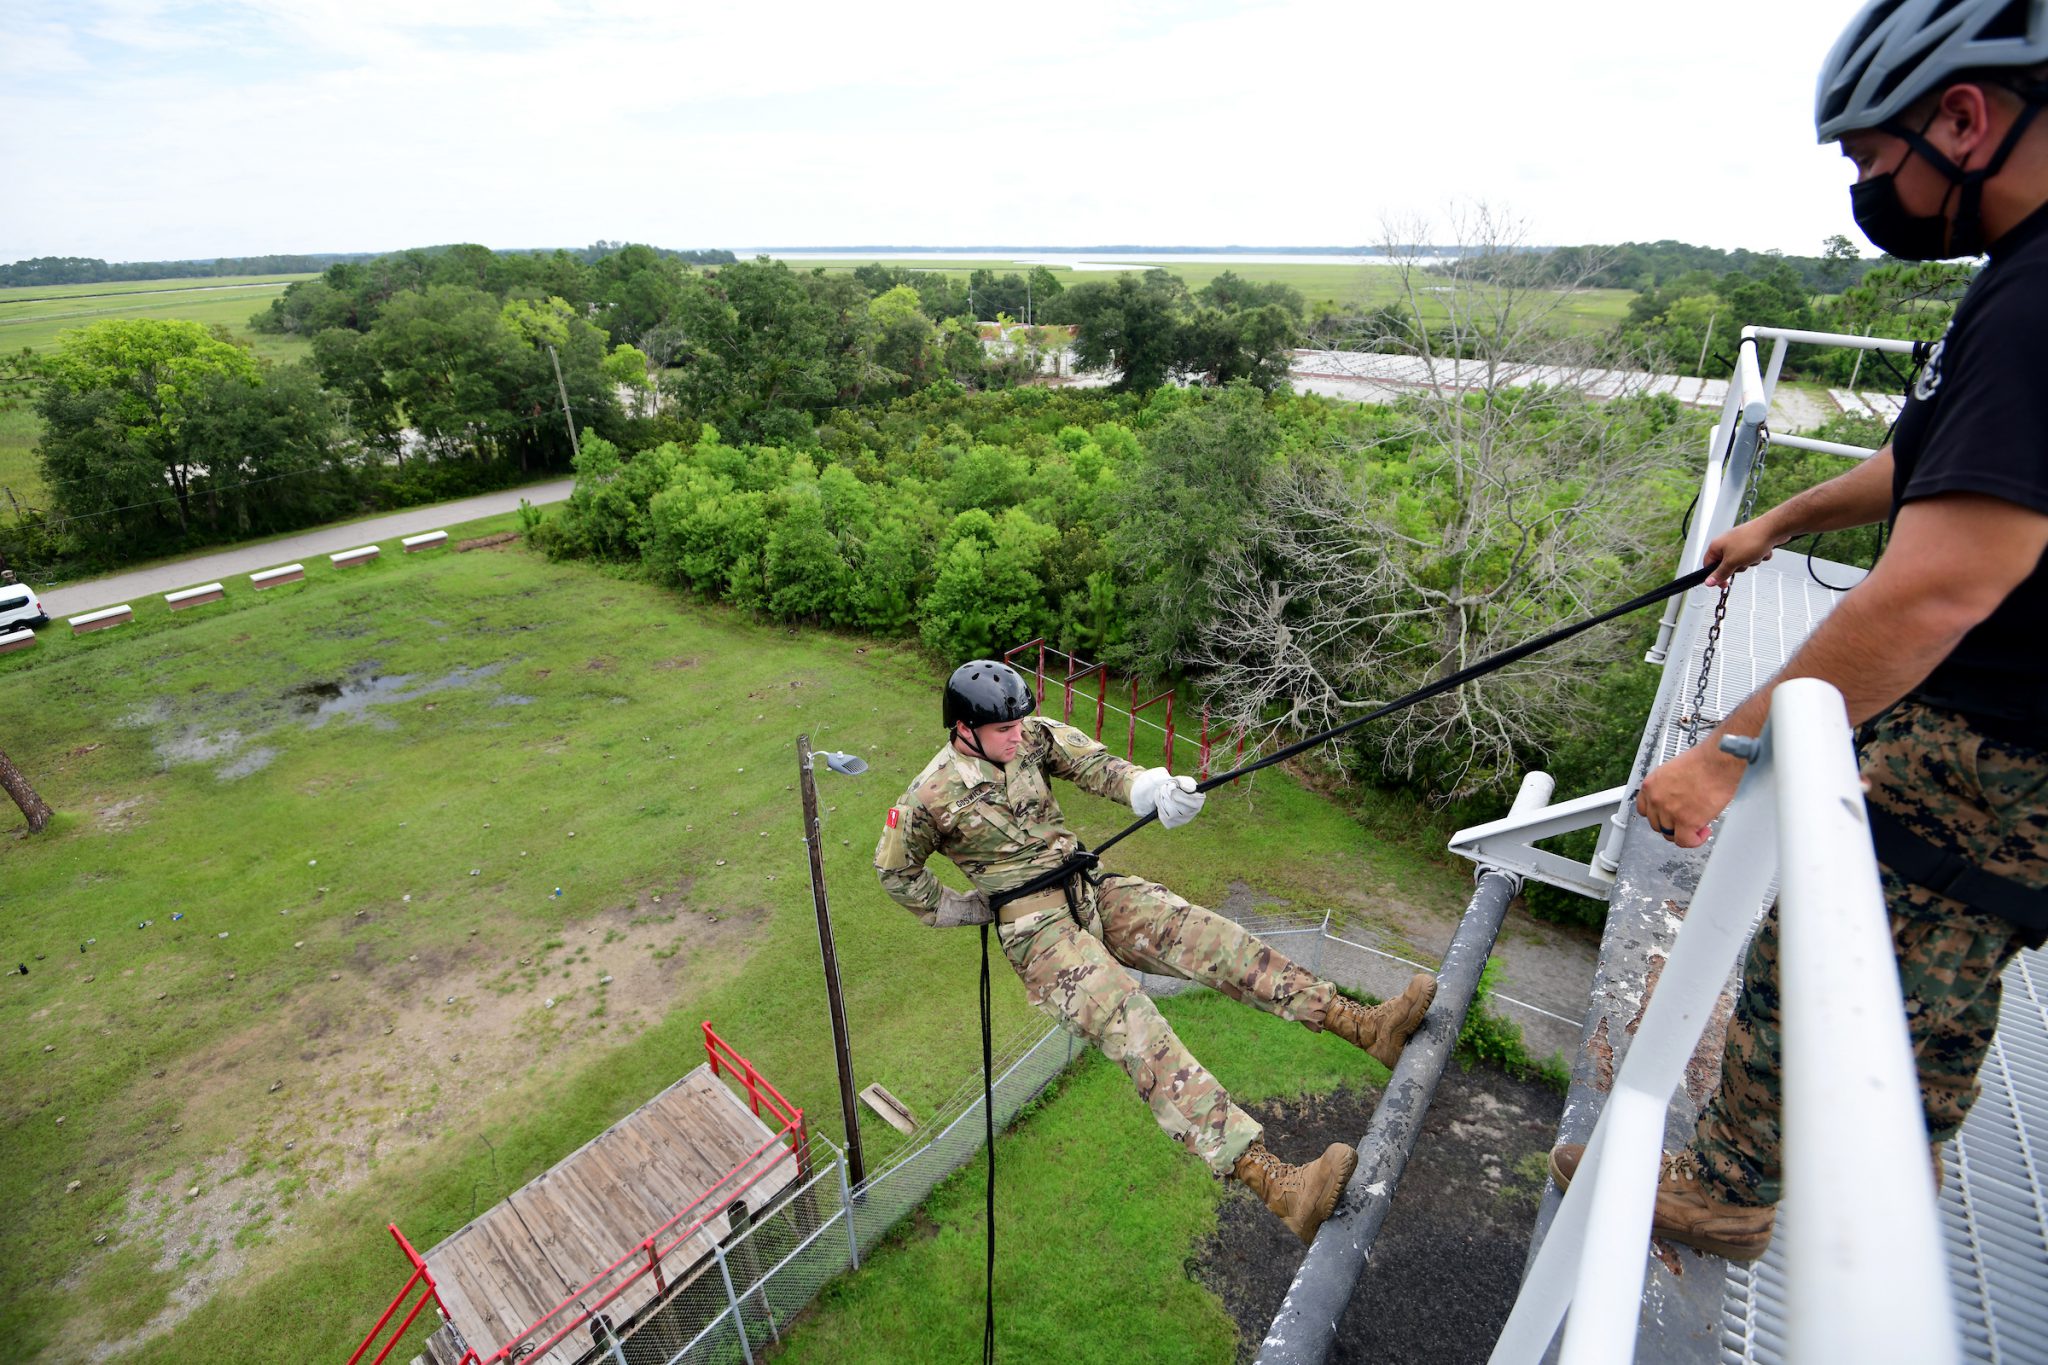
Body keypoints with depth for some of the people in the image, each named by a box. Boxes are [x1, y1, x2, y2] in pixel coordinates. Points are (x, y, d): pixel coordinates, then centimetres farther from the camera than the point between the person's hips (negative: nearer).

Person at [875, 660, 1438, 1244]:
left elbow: (1093, 766, -12)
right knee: (1137, 1031, -23)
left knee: (1205, 935, -15)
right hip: (1037, 927, -5)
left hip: (1093, 889, 6)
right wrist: (951, 910, 3)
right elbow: (894, 870, 4)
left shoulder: (1032, 736, 0)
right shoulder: (933, 796, -11)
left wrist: (1150, 788, -31)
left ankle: (1367, 1024, -17)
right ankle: (1275, 1183, -33)